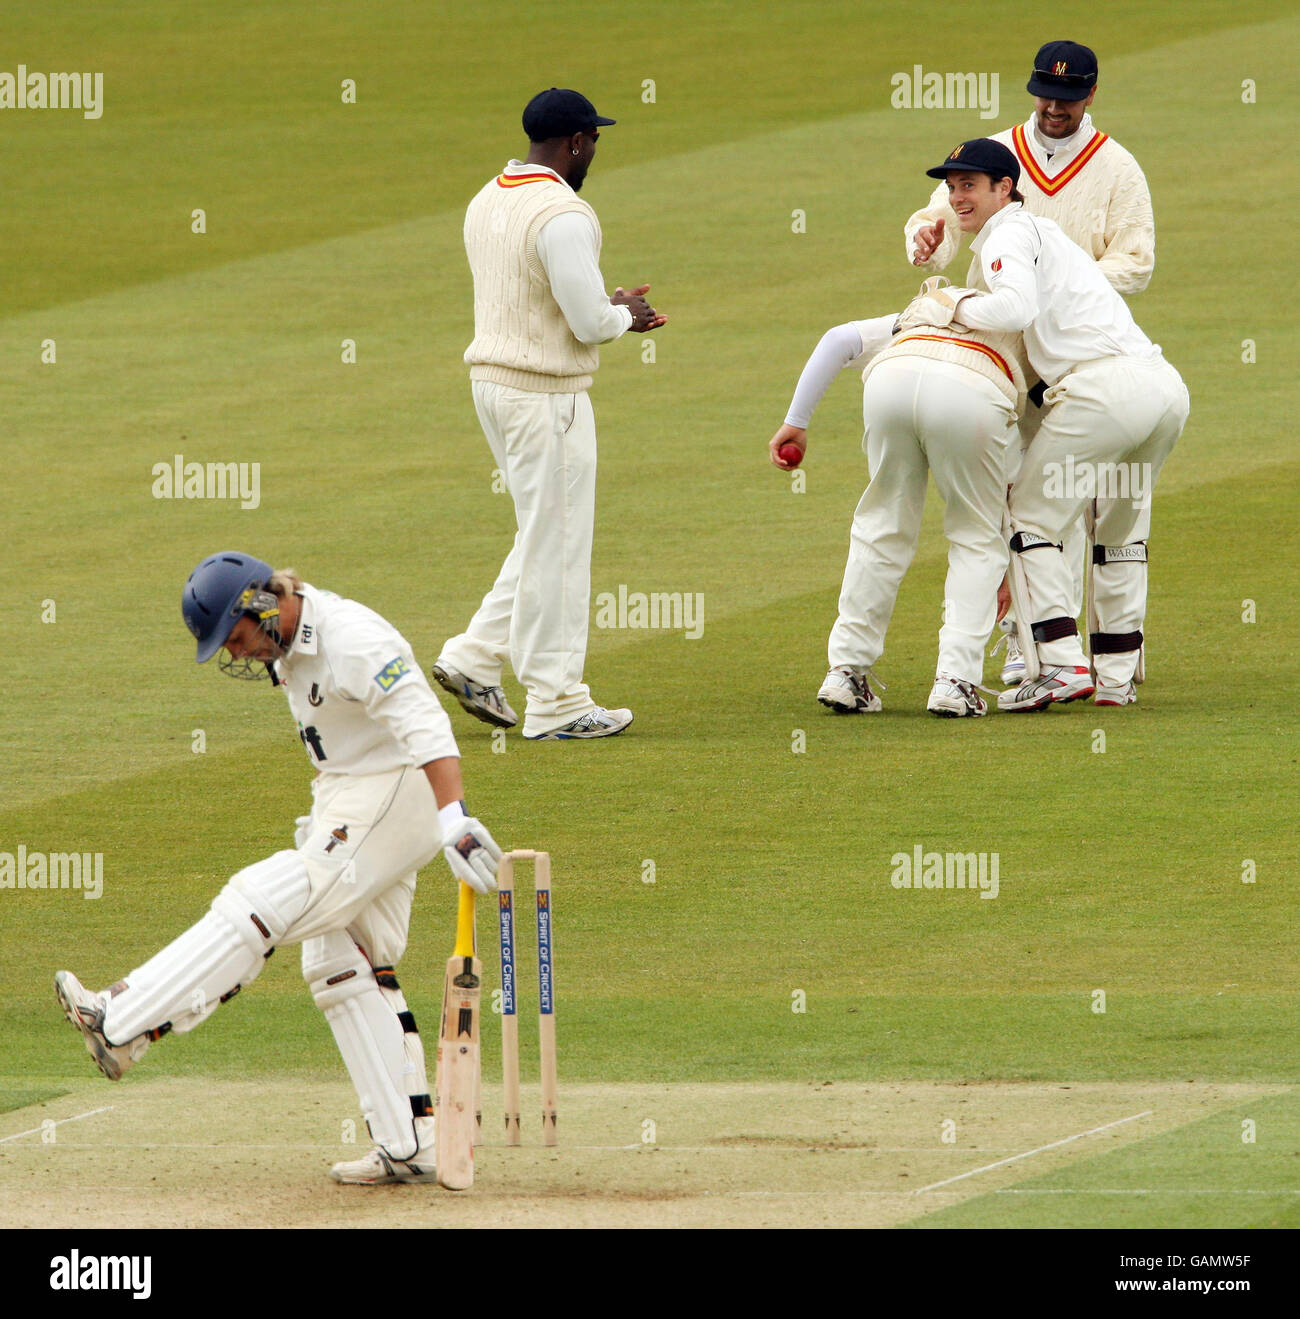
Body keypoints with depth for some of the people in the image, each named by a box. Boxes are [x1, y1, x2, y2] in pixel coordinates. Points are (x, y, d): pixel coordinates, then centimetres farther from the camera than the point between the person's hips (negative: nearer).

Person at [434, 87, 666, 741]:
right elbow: (590, 325, -20)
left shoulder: (486, 202, 10)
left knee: (548, 539, 19)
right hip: (547, 395, -9)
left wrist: (607, 305, 15)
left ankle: (475, 658, 15)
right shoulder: (563, 215, -19)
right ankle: (555, 704, 5)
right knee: (555, 545, -1)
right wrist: (624, 315, 2)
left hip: (492, 381, 9)